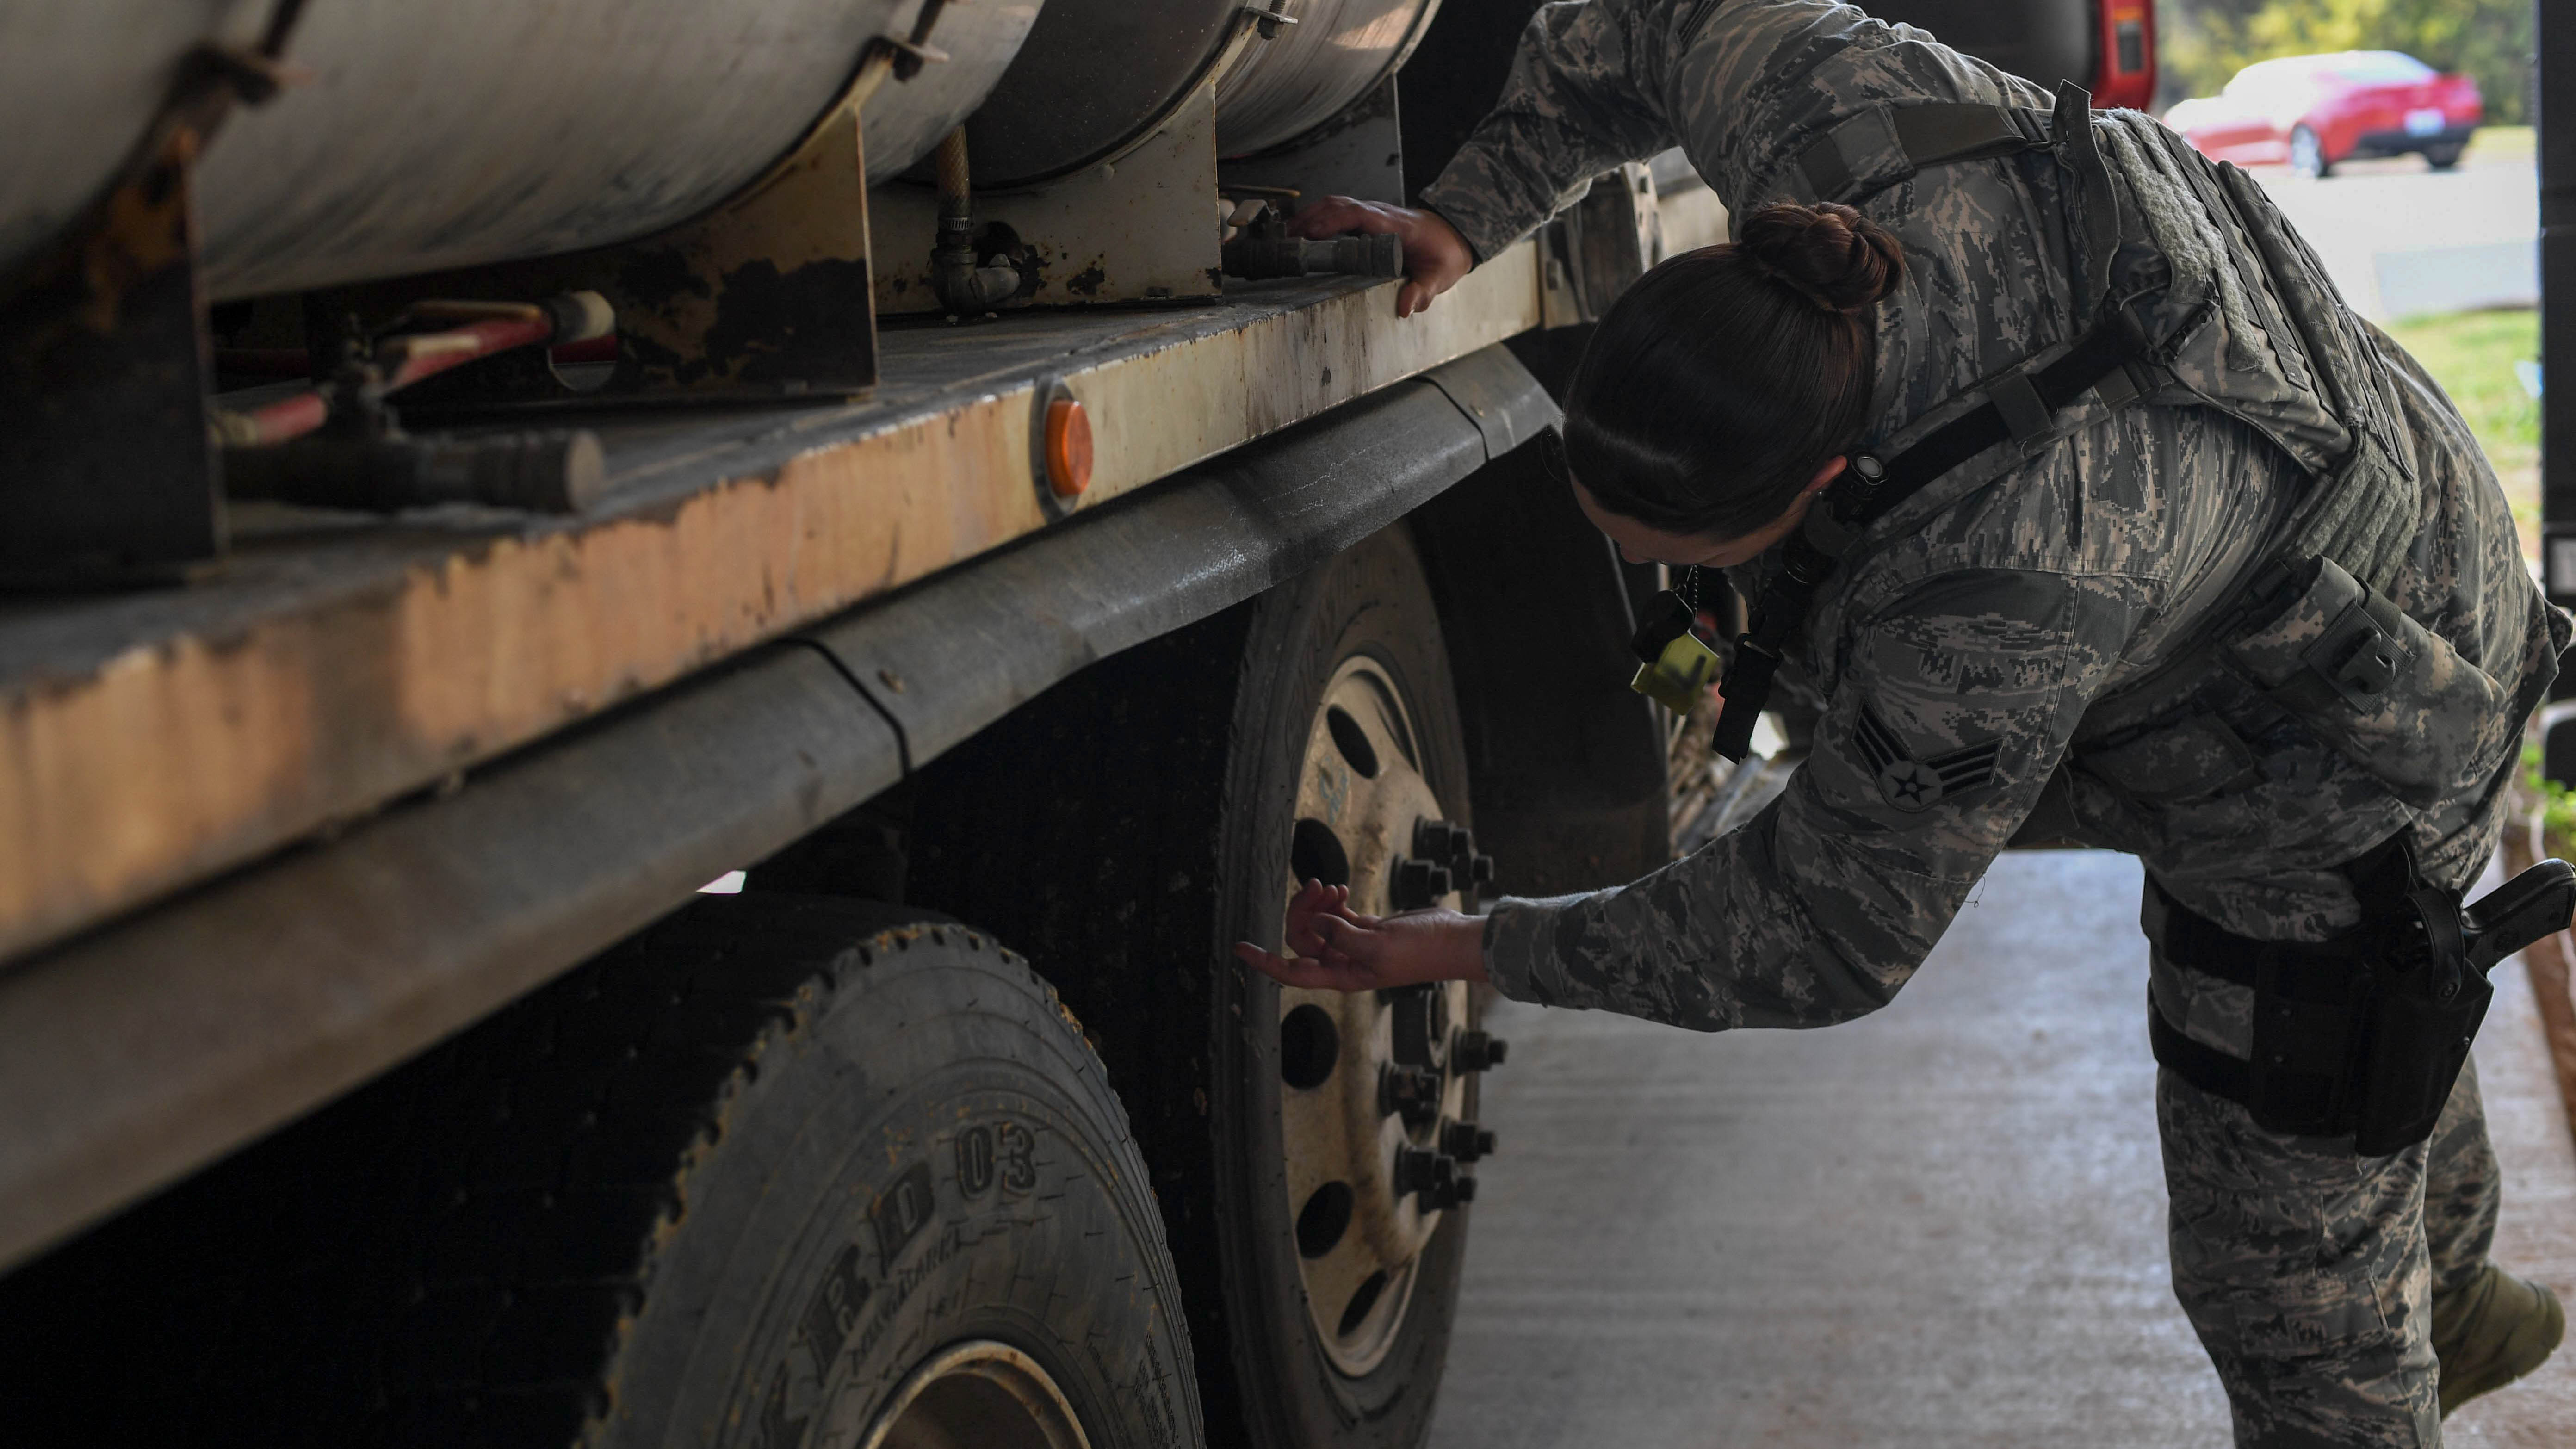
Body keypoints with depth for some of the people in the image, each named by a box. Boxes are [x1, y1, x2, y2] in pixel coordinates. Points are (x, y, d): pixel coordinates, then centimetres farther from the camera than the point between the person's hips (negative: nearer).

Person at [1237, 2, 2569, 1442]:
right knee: (2370, 1000, 37)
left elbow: (1818, 943, -30)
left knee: (2291, 1269, 8)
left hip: (2328, 798, -9)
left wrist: (1469, 952, -22)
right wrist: (1465, 219, -15)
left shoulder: (1990, 622, -46)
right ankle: (2453, 1299, 67)